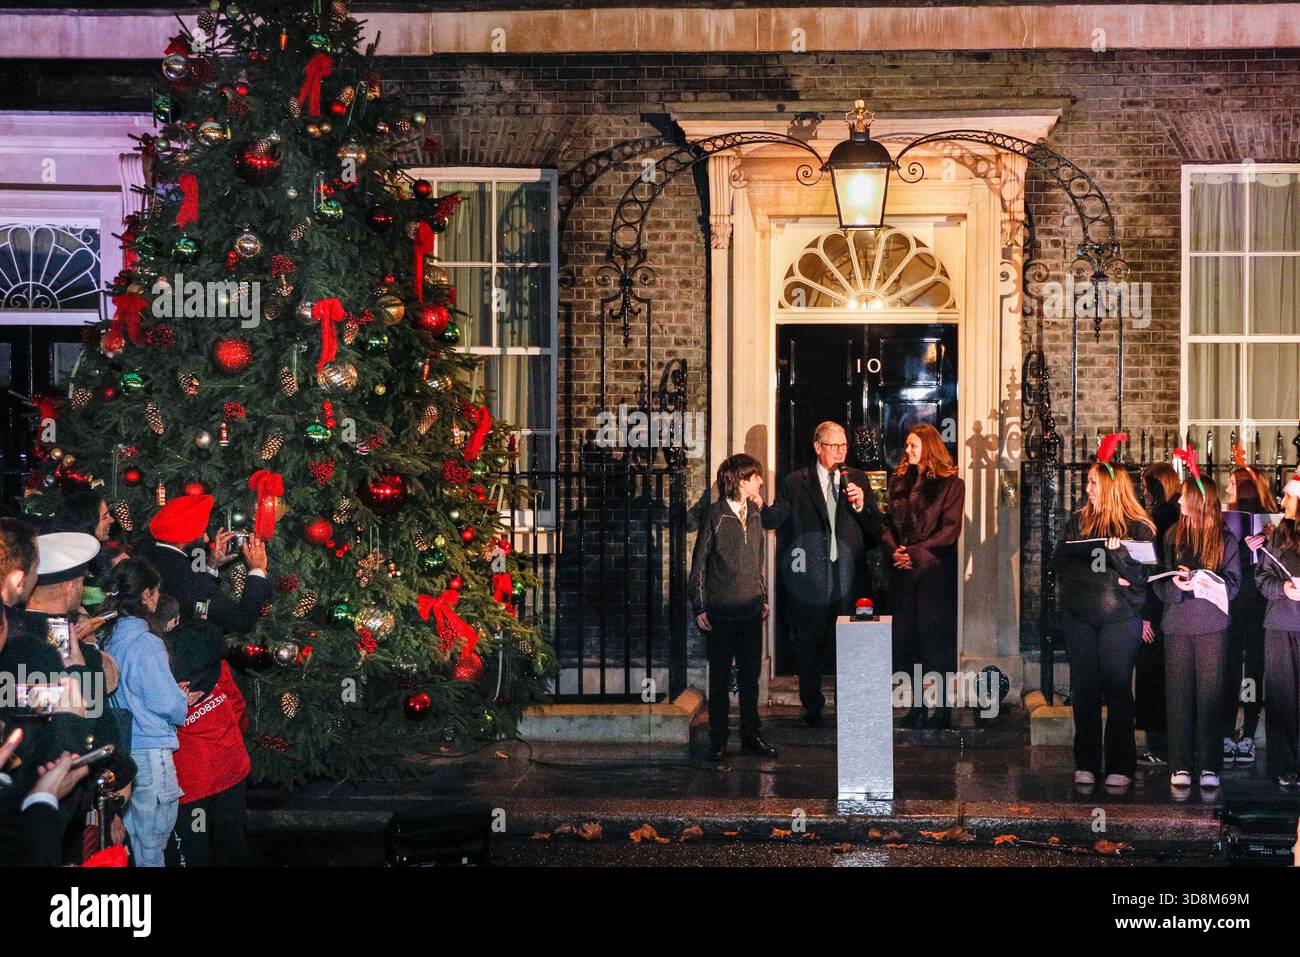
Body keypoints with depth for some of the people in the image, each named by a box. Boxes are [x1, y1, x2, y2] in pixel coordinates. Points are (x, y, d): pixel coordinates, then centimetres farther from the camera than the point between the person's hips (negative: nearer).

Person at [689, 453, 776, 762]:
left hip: (751, 609, 5)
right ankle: (718, 741, 11)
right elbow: (699, 562, -5)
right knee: (720, 678, 3)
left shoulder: (755, 514, 8)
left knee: (750, 676, 10)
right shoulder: (715, 515, -8)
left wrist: (764, 597, 15)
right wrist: (699, 606, -8)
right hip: (721, 611, -5)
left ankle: (750, 736, 19)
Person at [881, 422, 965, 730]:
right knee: (905, 636, 5)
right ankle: (916, 705, 13)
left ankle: (942, 709, 2)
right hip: (903, 570, 6)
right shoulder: (899, 480, 15)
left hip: (935, 570, -6)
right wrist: (893, 549, -6)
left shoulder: (950, 483, -3)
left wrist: (916, 553, -15)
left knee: (935, 638, -4)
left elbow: (950, 529, -9)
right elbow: (888, 521, 13)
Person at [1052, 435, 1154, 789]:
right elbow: (1063, 566, 0)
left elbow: (1141, 576, -8)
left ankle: (1120, 767, 3)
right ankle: (1086, 764, 11)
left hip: (1120, 618, -3)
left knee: (1117, 691, -2)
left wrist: (1119, 552, -25)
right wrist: (1110, 578, -10)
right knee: (1084, 690, 5)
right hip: (1079, 617, 3)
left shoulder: (1138, 527, -1)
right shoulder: (1077, 522, 10)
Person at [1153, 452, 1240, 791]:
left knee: (1210, 696, -2)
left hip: (1212, 626, -2)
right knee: (1178, 696, 1)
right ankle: (1181, 766, 6)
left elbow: (1233, 583, -3)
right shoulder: (1172, 536, 11)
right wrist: (1176, 585, -15)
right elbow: (1160, 584, 7)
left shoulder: (1225, 539, 3)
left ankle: (1209, 766, 3)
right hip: (1177, 626, 2)